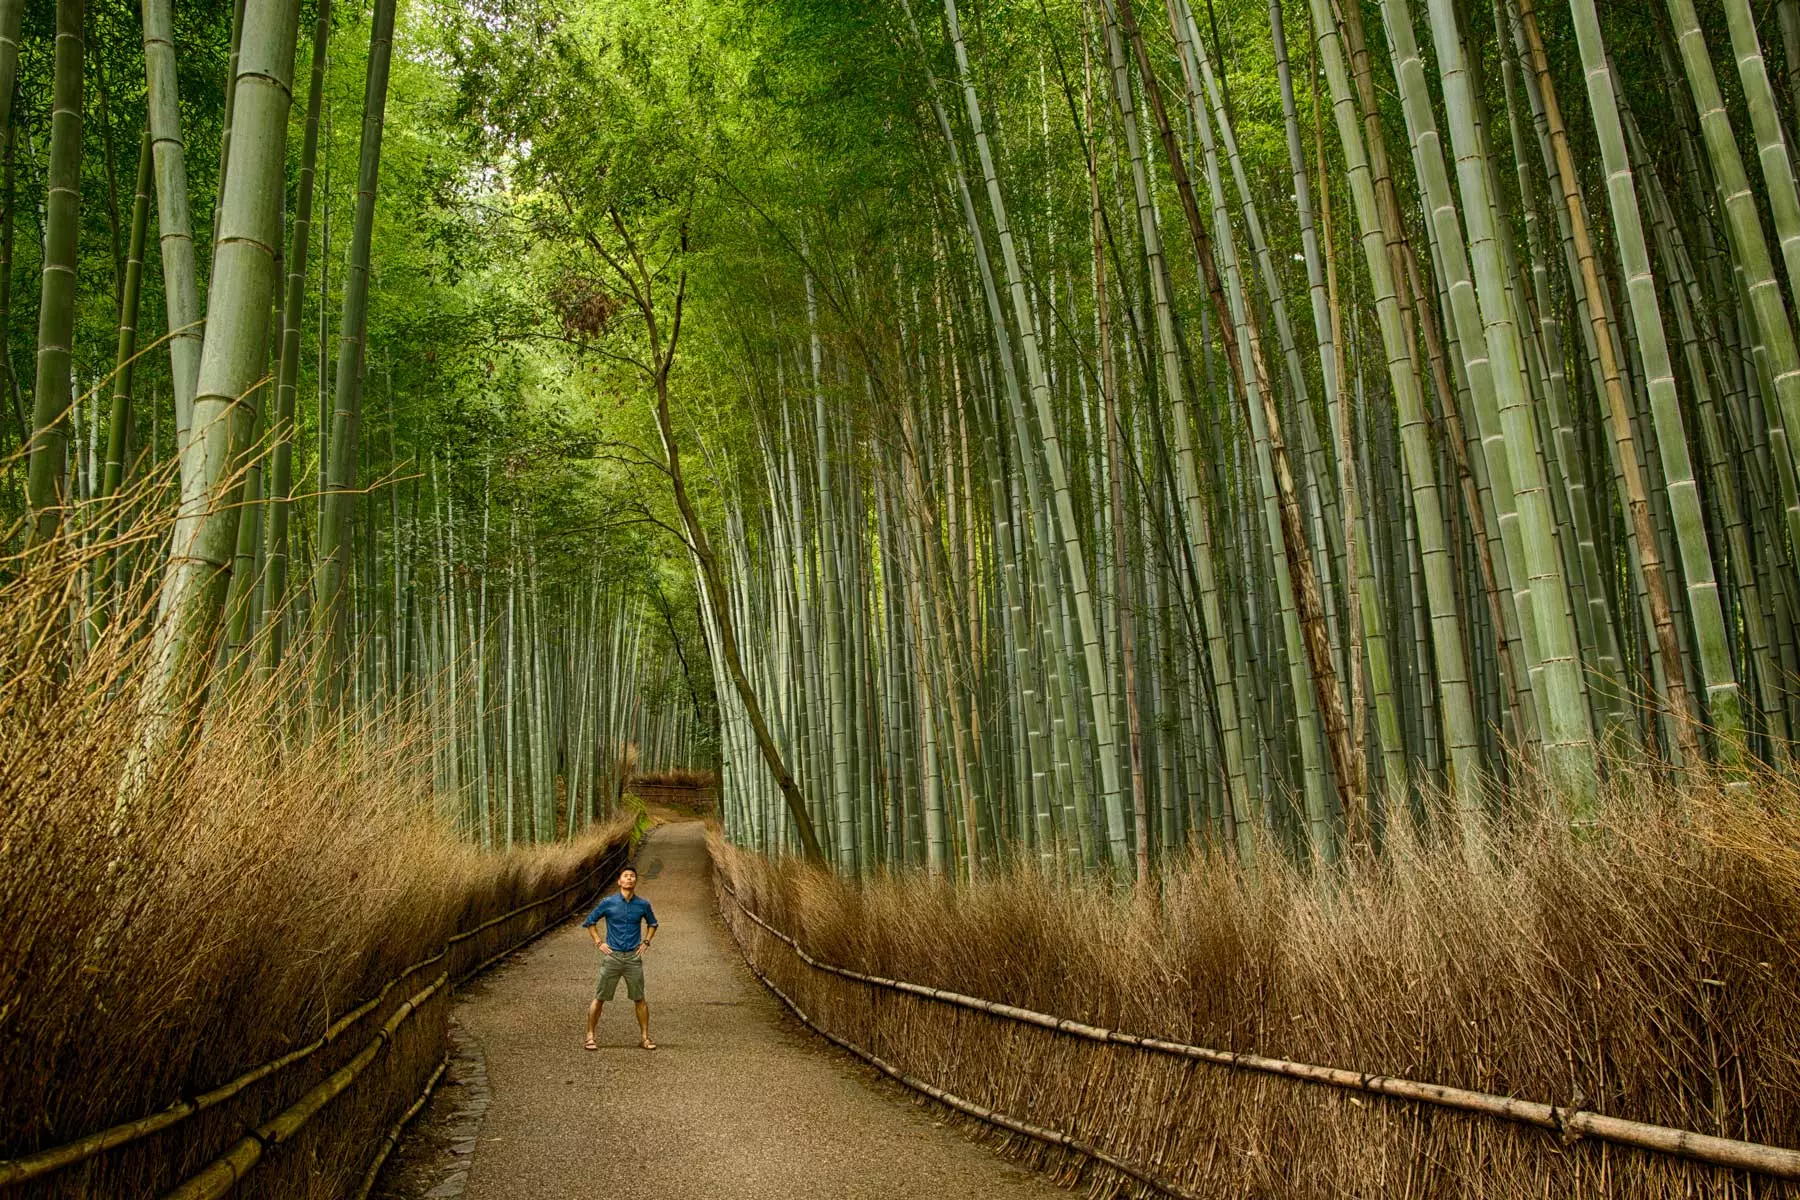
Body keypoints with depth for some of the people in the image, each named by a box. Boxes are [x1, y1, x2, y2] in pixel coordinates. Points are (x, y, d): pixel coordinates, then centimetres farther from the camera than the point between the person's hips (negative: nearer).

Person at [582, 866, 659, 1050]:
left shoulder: (643, 904, 2)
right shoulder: (608, 903, -3)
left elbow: (652, 923, 21)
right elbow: (589, 922, 10)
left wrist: (646, 942, 8)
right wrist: (599, 943, 1)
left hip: (633, 957, 1)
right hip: (612, 957, -1)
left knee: (639, 999, 4)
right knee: (599, 998, 1)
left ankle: (645, 1037, 13)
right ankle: (590, 1037, 11)